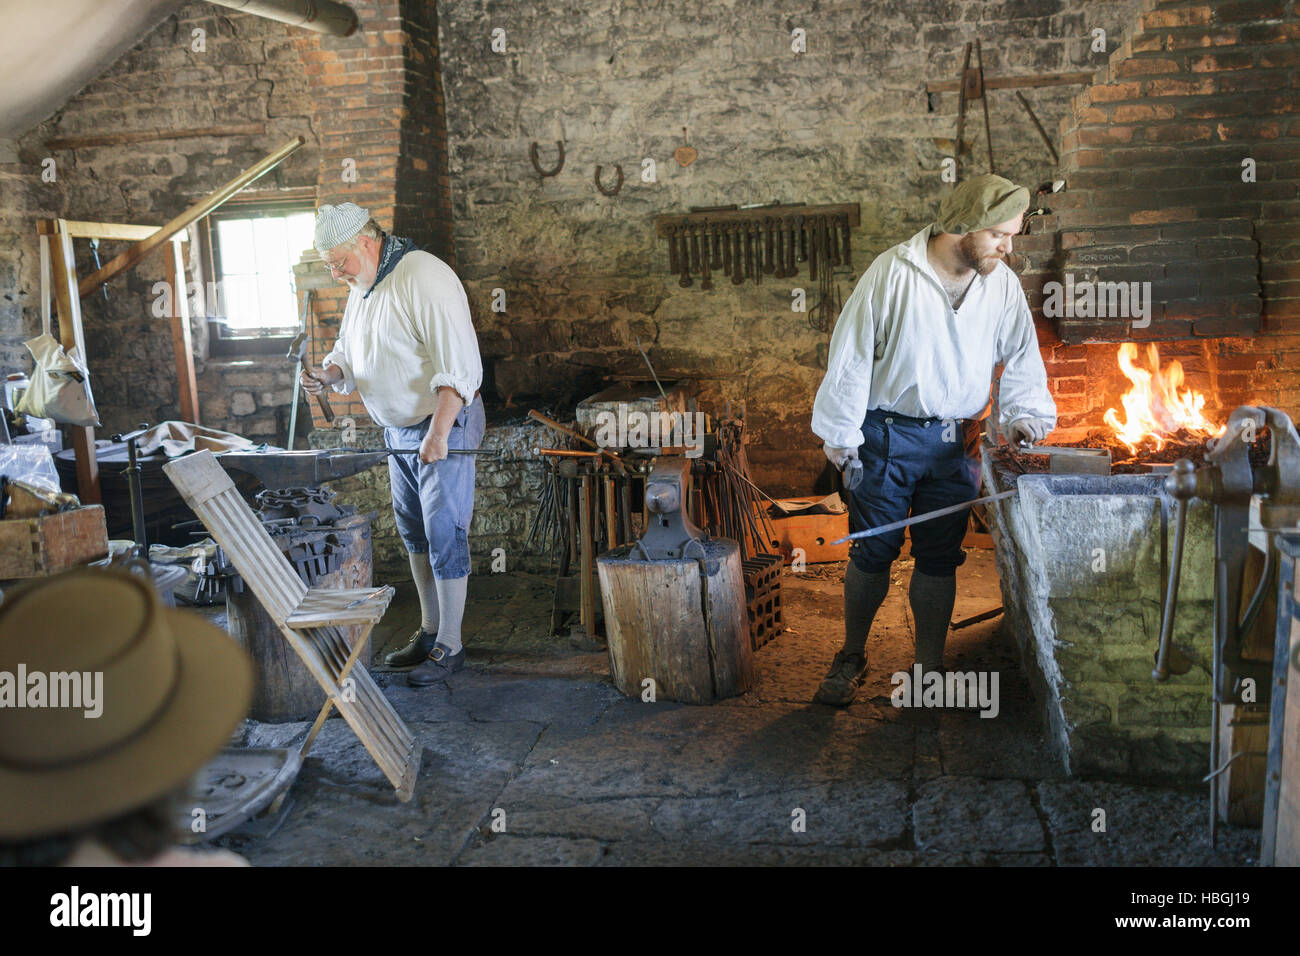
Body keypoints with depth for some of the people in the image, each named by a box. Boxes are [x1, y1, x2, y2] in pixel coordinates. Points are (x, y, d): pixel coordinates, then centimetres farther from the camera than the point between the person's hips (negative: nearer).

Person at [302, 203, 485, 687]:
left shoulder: (423, 277, -20)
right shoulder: (361, 288, 10)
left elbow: (460, 365, -26)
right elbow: (349, 354, 19)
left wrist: (438, 433, -30)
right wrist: (327, 373, -5)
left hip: (445, 425, -9)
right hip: (398, 429, 9)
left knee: (444, 536, -5)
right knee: (414, 534, 15)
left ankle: (450, 647, 5)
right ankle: (429, 630, 28)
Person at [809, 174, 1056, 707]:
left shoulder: (1003, 286, -1)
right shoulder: (893, 273, -13)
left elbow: (1021, 358, 10)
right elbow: (851, 354, -8)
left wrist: (1023, 414, -5)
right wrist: (840, 433, -5)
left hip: (956, 442, 3)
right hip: (889, 436, -3)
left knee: (940, 558, 8)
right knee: (872, 552, 5)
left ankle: (929, 668, 21)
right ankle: (852, 656, 23)